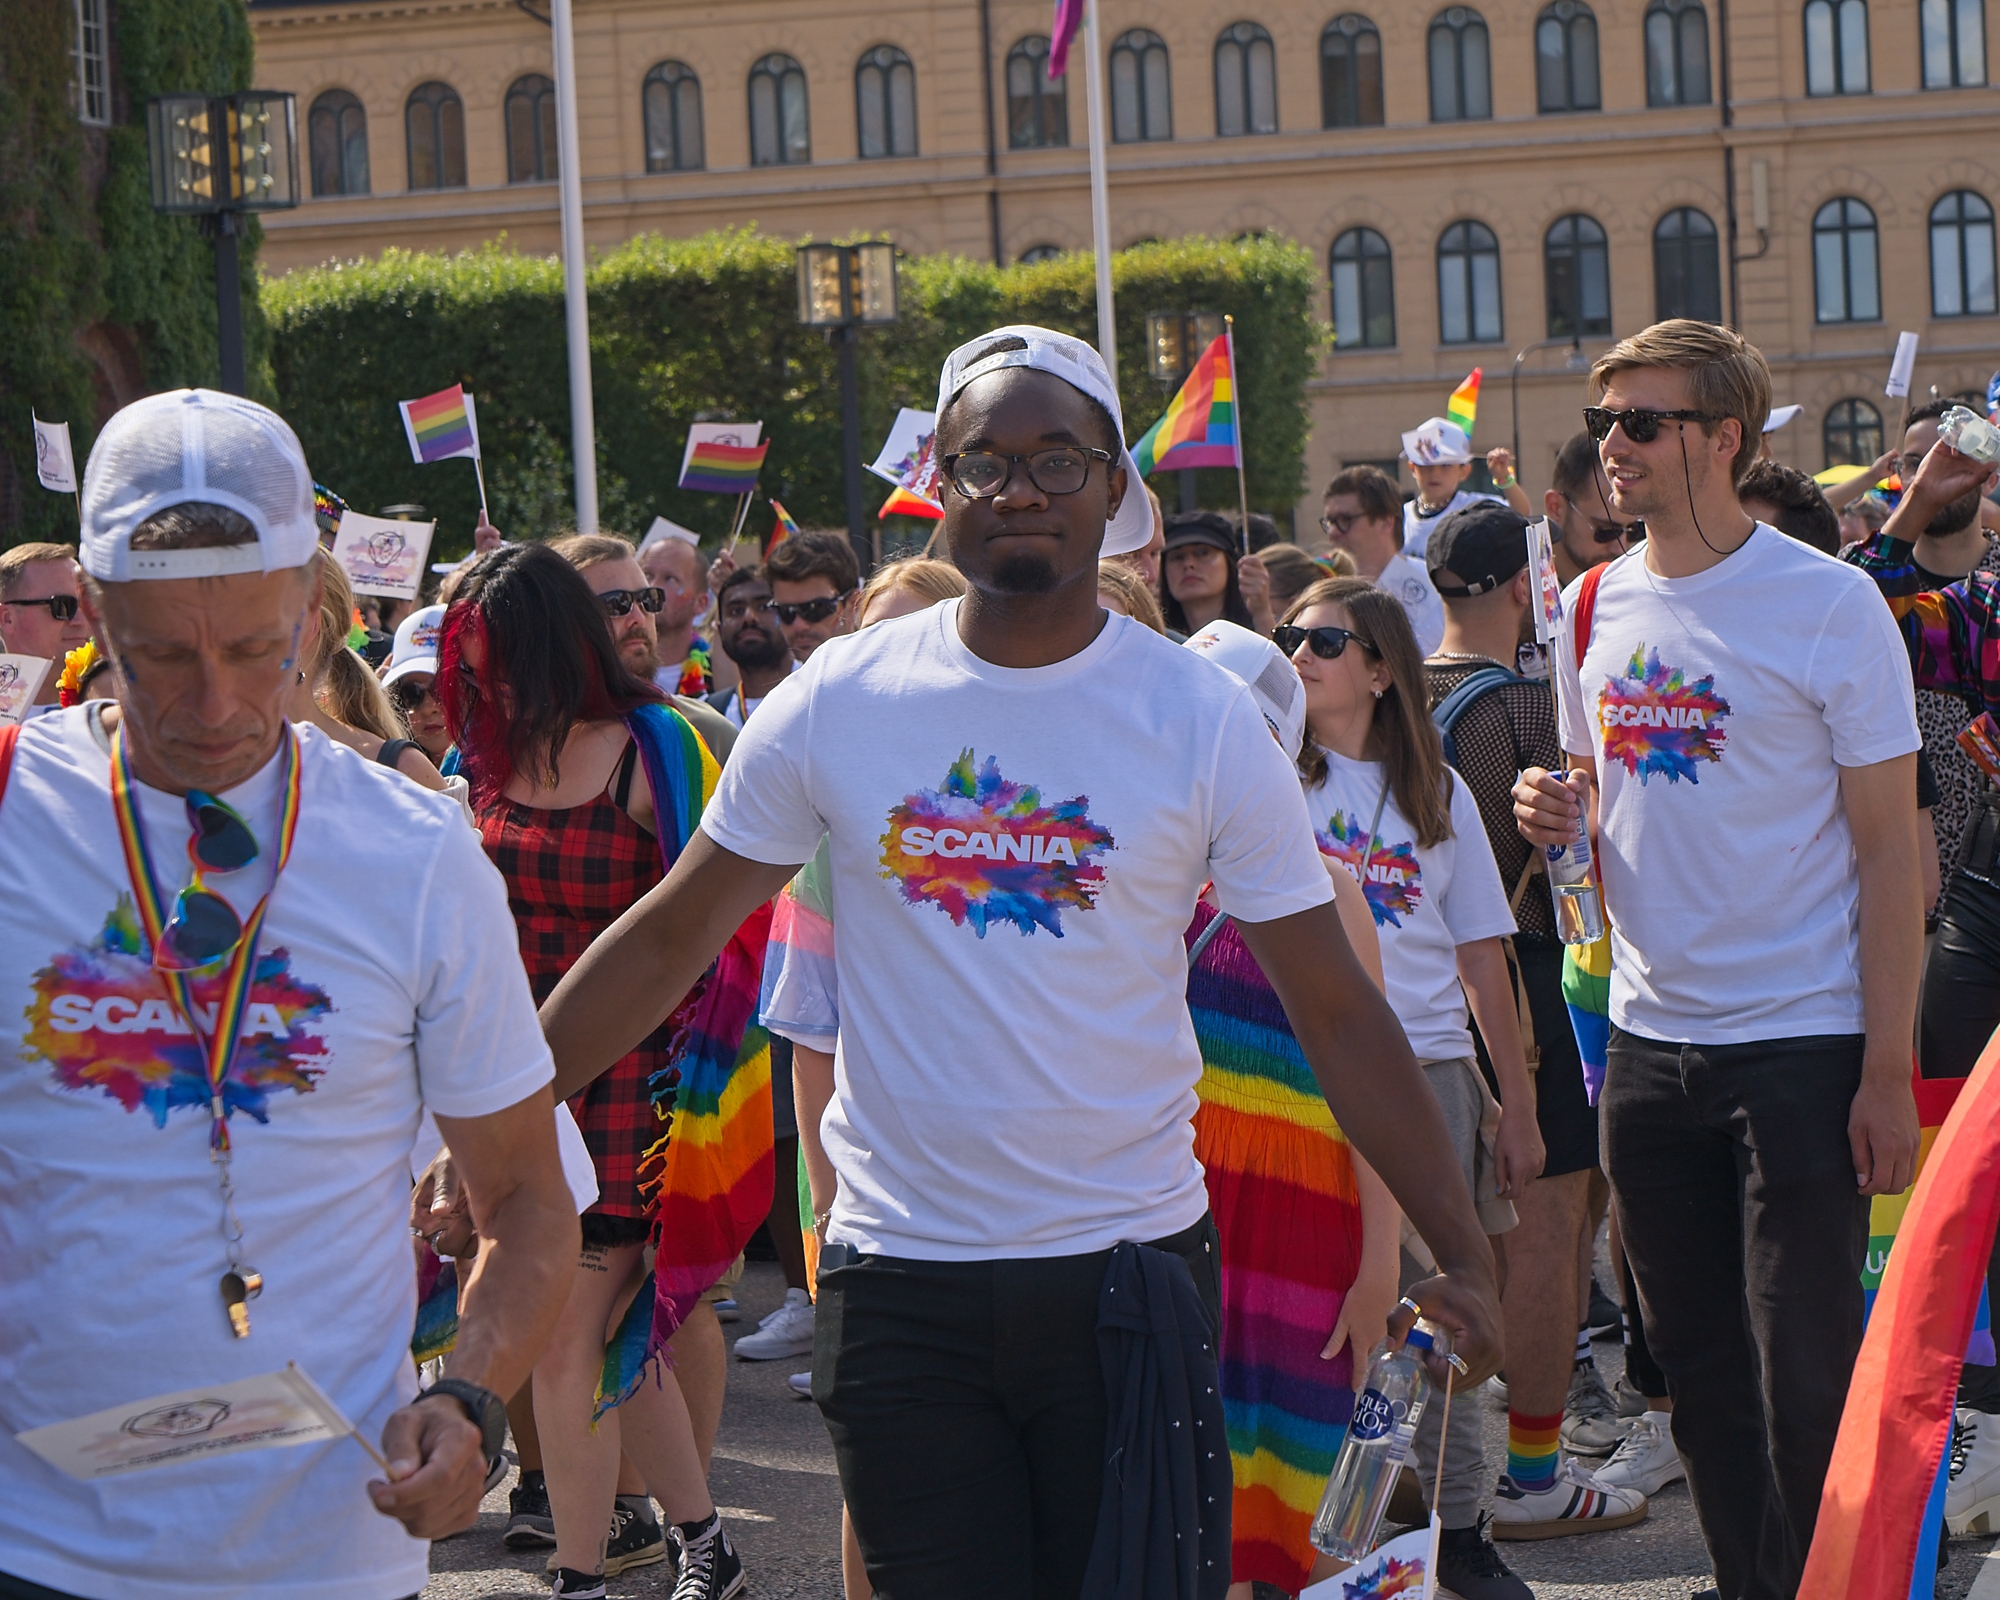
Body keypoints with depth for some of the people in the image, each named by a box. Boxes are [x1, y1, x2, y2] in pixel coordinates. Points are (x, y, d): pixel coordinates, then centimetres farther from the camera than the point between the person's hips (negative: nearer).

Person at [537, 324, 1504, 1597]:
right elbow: (668, 942, 7)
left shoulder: (1201, 718, -3)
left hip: (1132, 1265, -1)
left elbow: (1337, 1012, -2)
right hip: (899, 1284, 1)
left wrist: (1462, 1250, -8)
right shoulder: (837, 703, -1)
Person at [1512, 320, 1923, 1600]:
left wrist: (1888, 1070, -13)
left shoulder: (1829, 606, -9)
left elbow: (1889, 848, -9)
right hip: (1651, 1044, 6)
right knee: (1700, 1372, 11)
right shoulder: (1597, 608, 8)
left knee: (1808, 1382, -3)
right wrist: (1561, 814, -3)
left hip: (1800, 1047, -6)